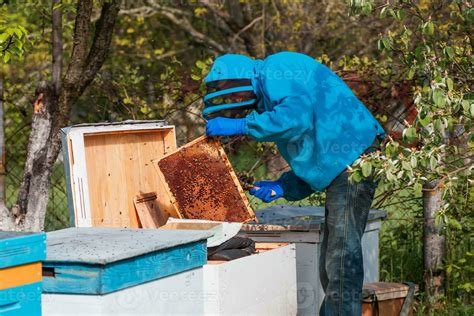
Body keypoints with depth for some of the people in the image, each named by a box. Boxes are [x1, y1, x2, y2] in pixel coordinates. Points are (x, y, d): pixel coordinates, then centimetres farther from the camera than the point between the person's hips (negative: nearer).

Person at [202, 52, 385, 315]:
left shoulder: (279, 70, -5)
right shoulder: (270, 100, 25)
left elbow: (297, 117, -25)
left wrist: (240, 126, -16)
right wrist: (283, 186, 6)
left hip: (354, 156, -11)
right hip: (342, 168, 11)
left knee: (342, 255, -11)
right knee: (331, 266, 13)